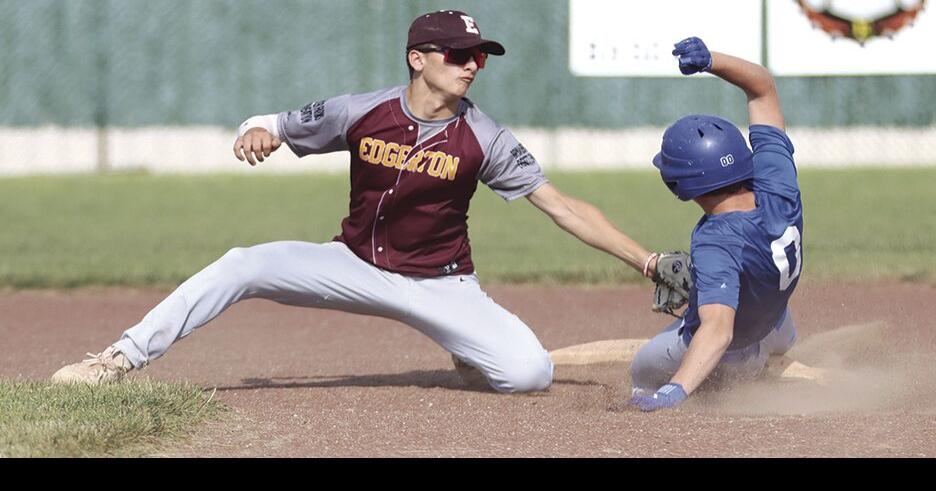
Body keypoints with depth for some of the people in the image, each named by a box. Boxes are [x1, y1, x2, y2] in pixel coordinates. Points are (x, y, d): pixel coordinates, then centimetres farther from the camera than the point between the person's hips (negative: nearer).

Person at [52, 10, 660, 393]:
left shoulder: (484, 140, -13)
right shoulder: (360, 113, -9)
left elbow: (562, 206, -14)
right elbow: (275, 129, 3)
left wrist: (646, 261, -20)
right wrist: (259, 131, -23)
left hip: (441, 288, -1)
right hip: (357, 266, 1)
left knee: (530, 373, -22)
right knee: (245, 265, -20)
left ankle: (475, 349, 17)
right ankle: (121, 359, -18)